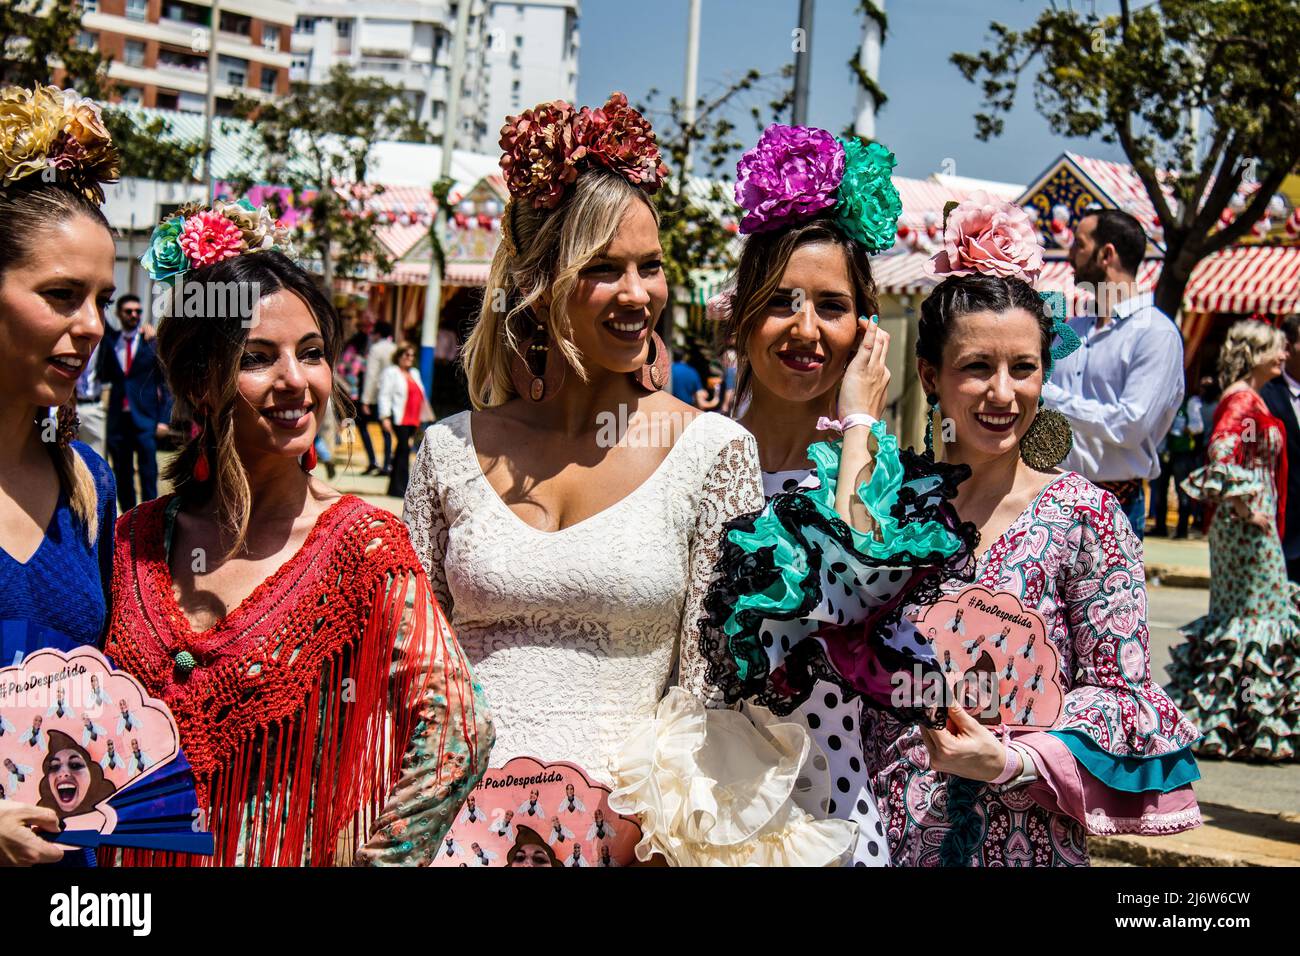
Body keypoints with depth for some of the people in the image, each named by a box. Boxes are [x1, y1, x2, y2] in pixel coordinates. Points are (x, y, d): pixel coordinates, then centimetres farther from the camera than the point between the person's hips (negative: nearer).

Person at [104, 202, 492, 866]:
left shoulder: (365, 546, -14)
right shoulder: (134, 542, -4)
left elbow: (456, 738, -17)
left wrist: (369, 859, -15)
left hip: (299, 856, -3)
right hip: (146, 859, 3)